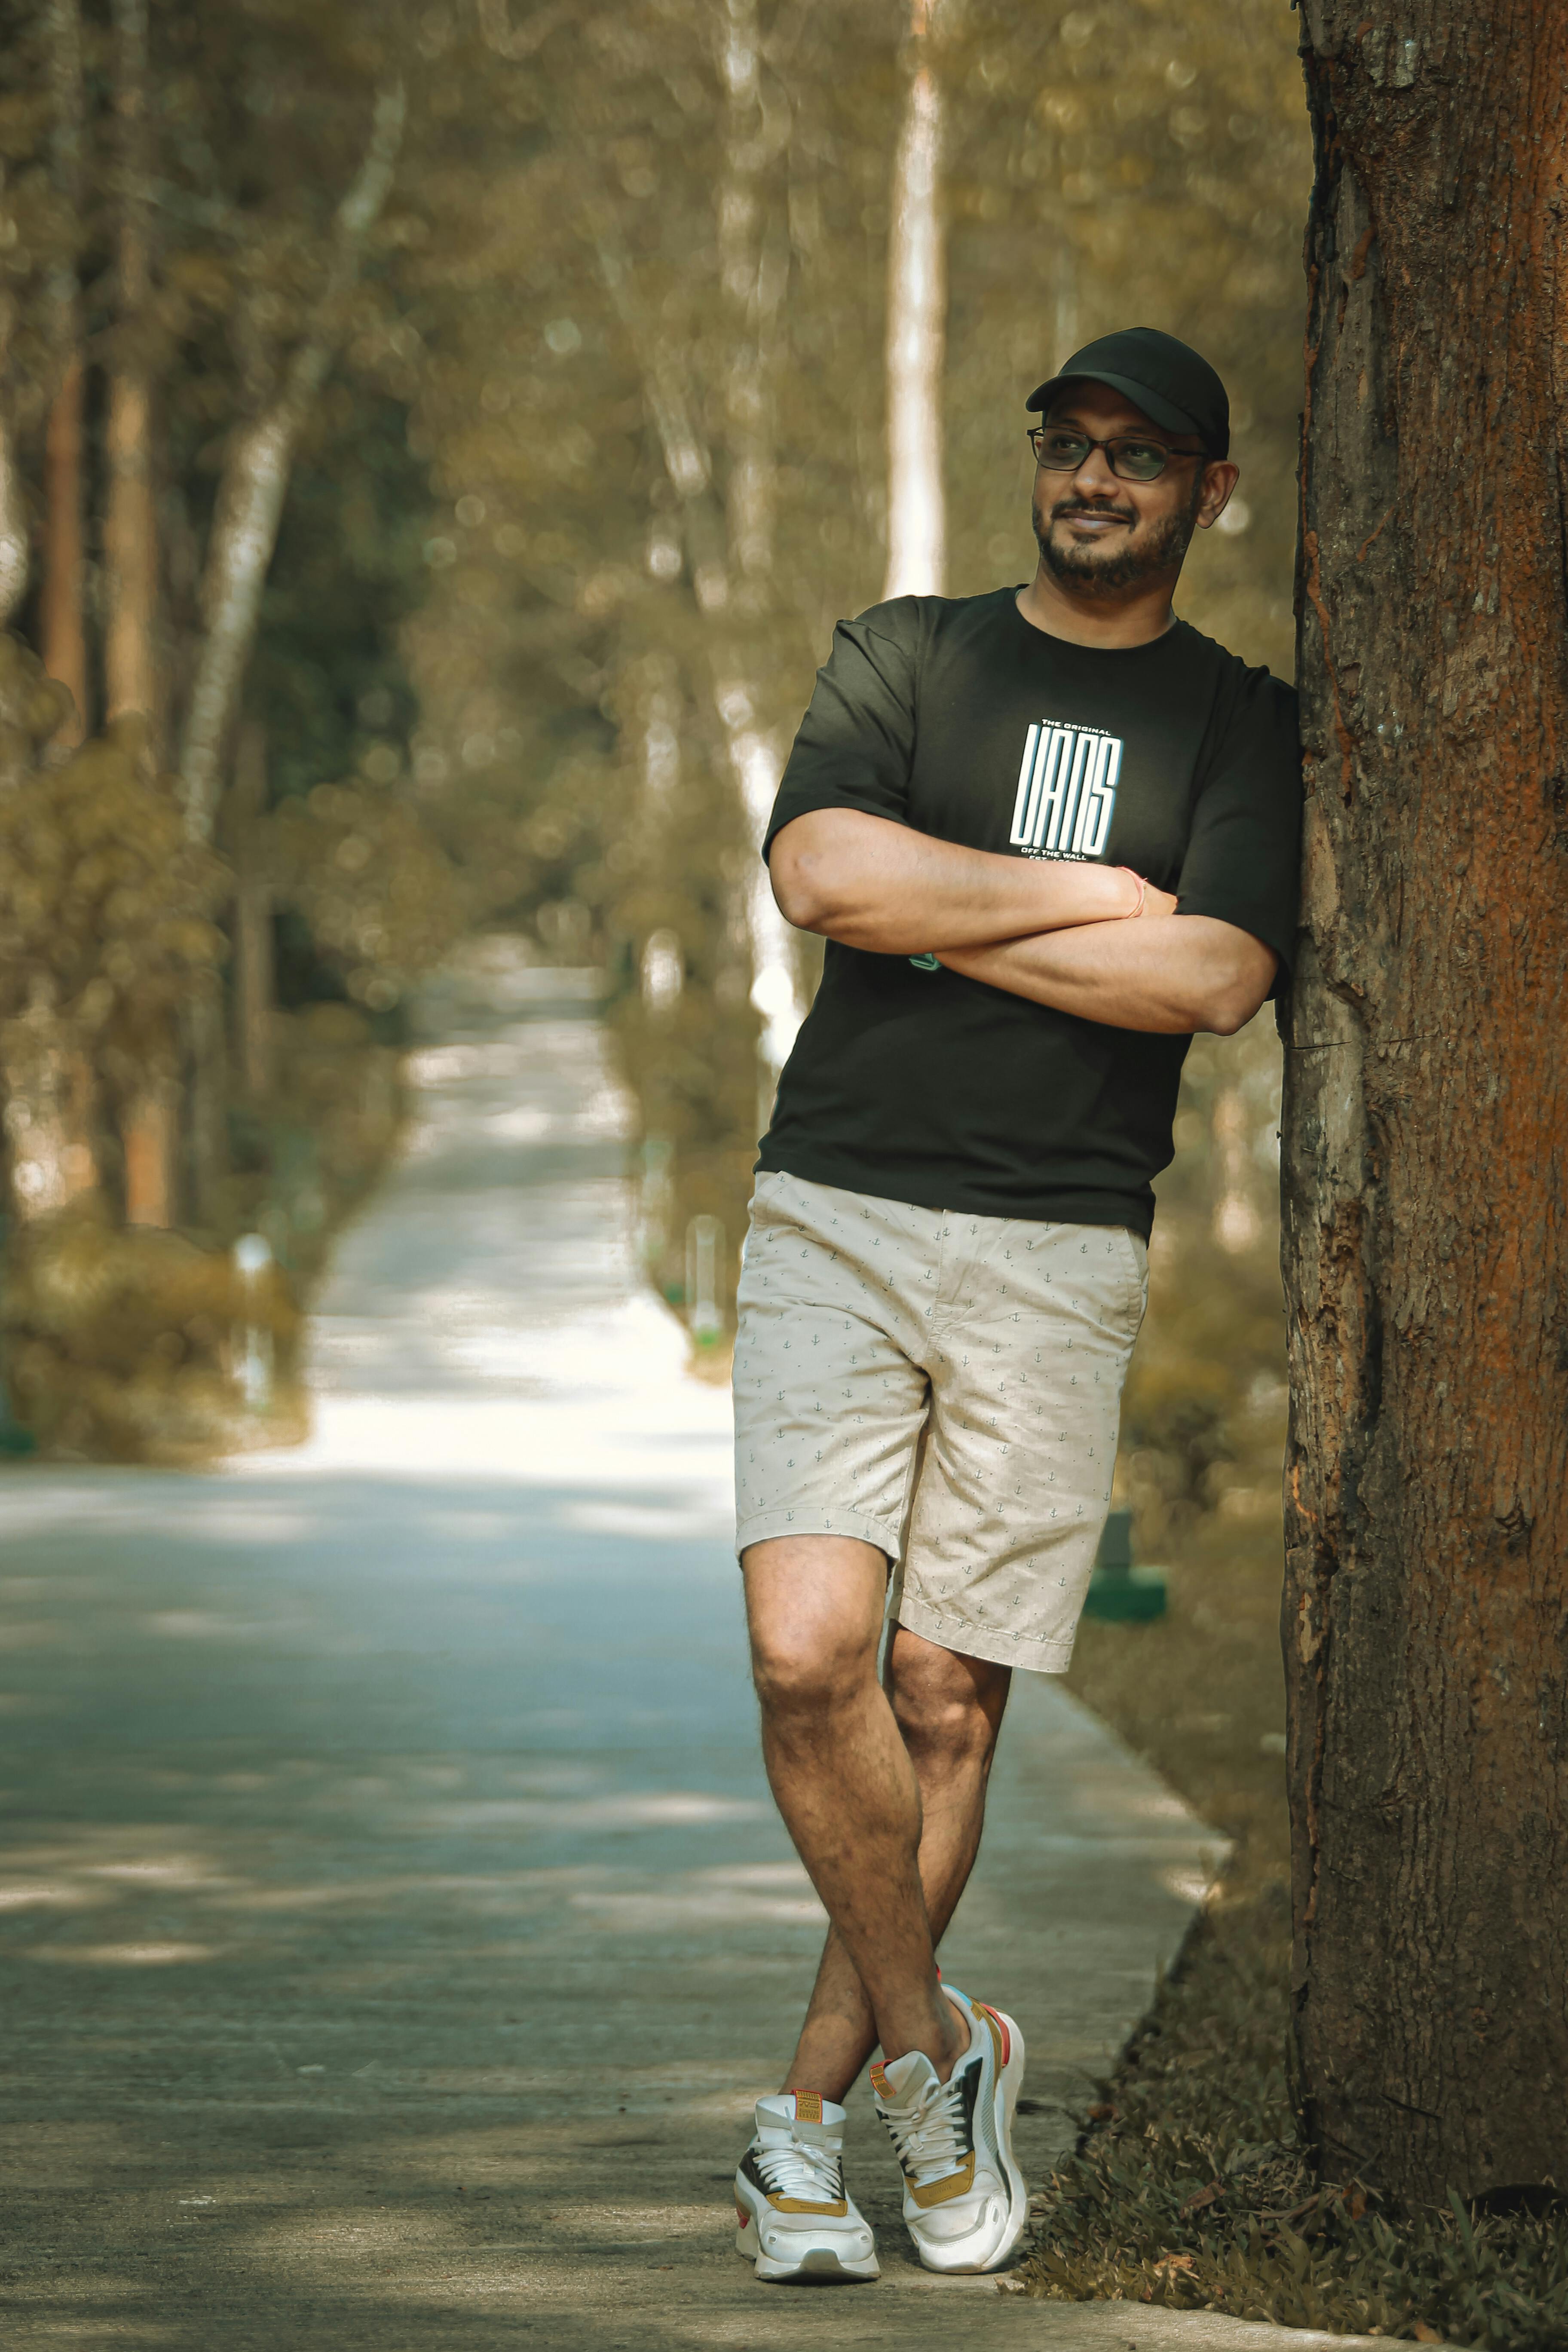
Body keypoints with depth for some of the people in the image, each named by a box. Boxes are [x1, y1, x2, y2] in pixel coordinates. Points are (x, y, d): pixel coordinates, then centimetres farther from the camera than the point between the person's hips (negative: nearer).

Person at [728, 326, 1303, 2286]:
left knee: (948, 1695, 0)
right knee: (809, 1651, -16)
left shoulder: (1241, 724, 10)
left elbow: (1215, 977, -8)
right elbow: (820, 875, -7)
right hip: (836, 1219, 0)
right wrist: (1096, 896, -7)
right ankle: (930, 2051, 2)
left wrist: (939, 916, -6)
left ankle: (809, 2117, 12)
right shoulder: (902, 656, 11)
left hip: (1059, 1254, 0)